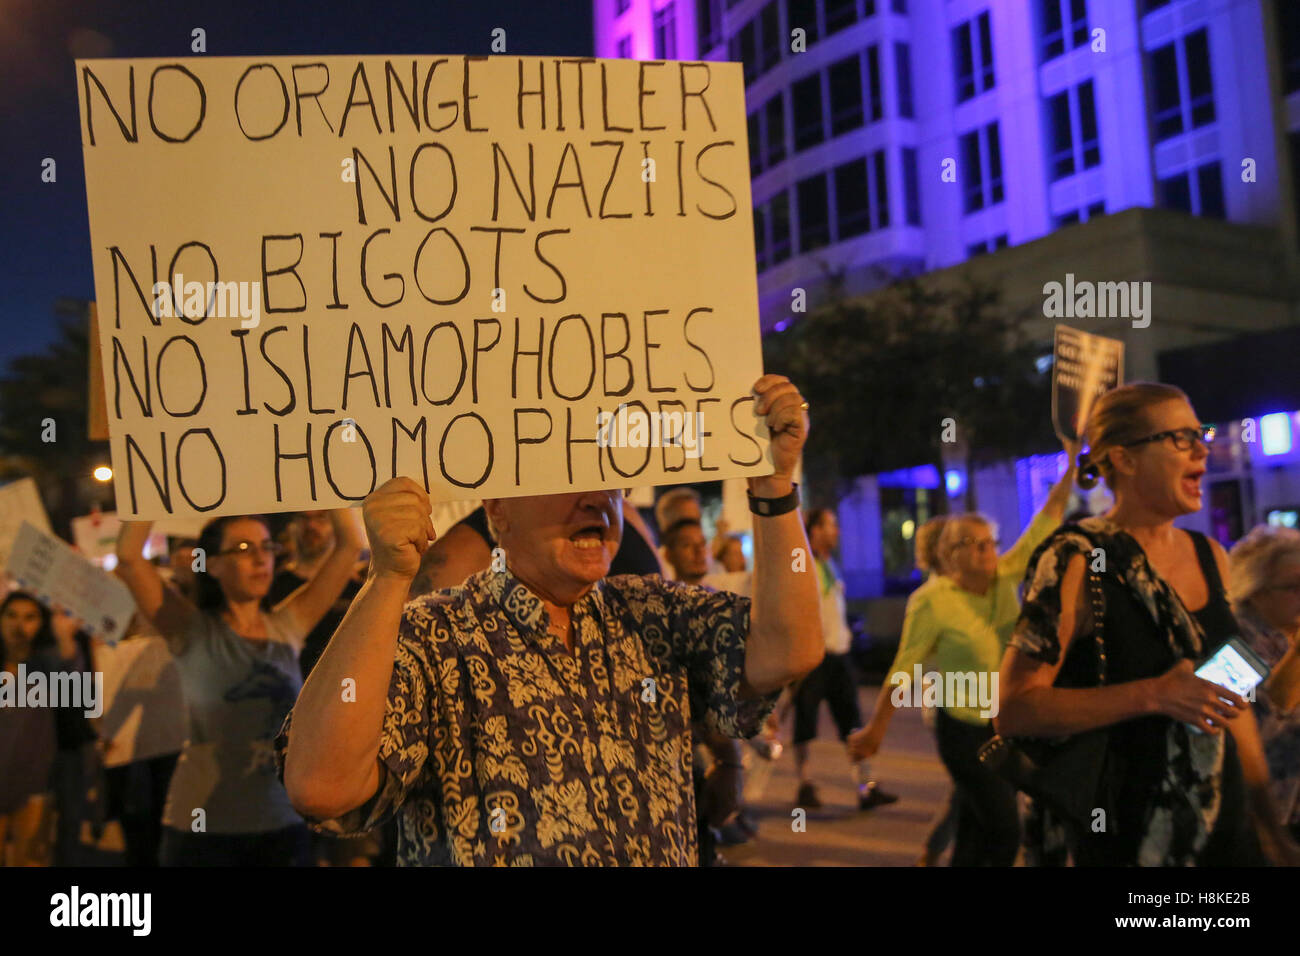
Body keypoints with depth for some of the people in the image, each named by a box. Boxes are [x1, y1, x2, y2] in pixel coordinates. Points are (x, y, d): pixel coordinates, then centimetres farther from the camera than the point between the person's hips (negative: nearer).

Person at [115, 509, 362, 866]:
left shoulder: (288, 628, 2)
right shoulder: (193, 633, -4)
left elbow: (350, 545, 0)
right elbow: (129, 557, -15)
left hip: (283, 823, 3)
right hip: (204, 828, -3)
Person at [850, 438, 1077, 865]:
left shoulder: (1005, 578, -2)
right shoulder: (932, 601, -17)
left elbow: (1044, 526, -1)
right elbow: (904, 670, -13)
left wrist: (1070, 465, -9)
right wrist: (875, 729, -10)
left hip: (1005, 726, 6)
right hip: (964, 731, -6)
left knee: (976, 835, 14)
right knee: (1005, 833, -4)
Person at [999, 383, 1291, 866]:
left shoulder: (1210, 557, 7)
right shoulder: (1076, 560, -14)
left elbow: (1232, 696, 16)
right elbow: (1013, 710, -18)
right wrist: (1152, 695, -24)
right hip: (1120, 839, -6)